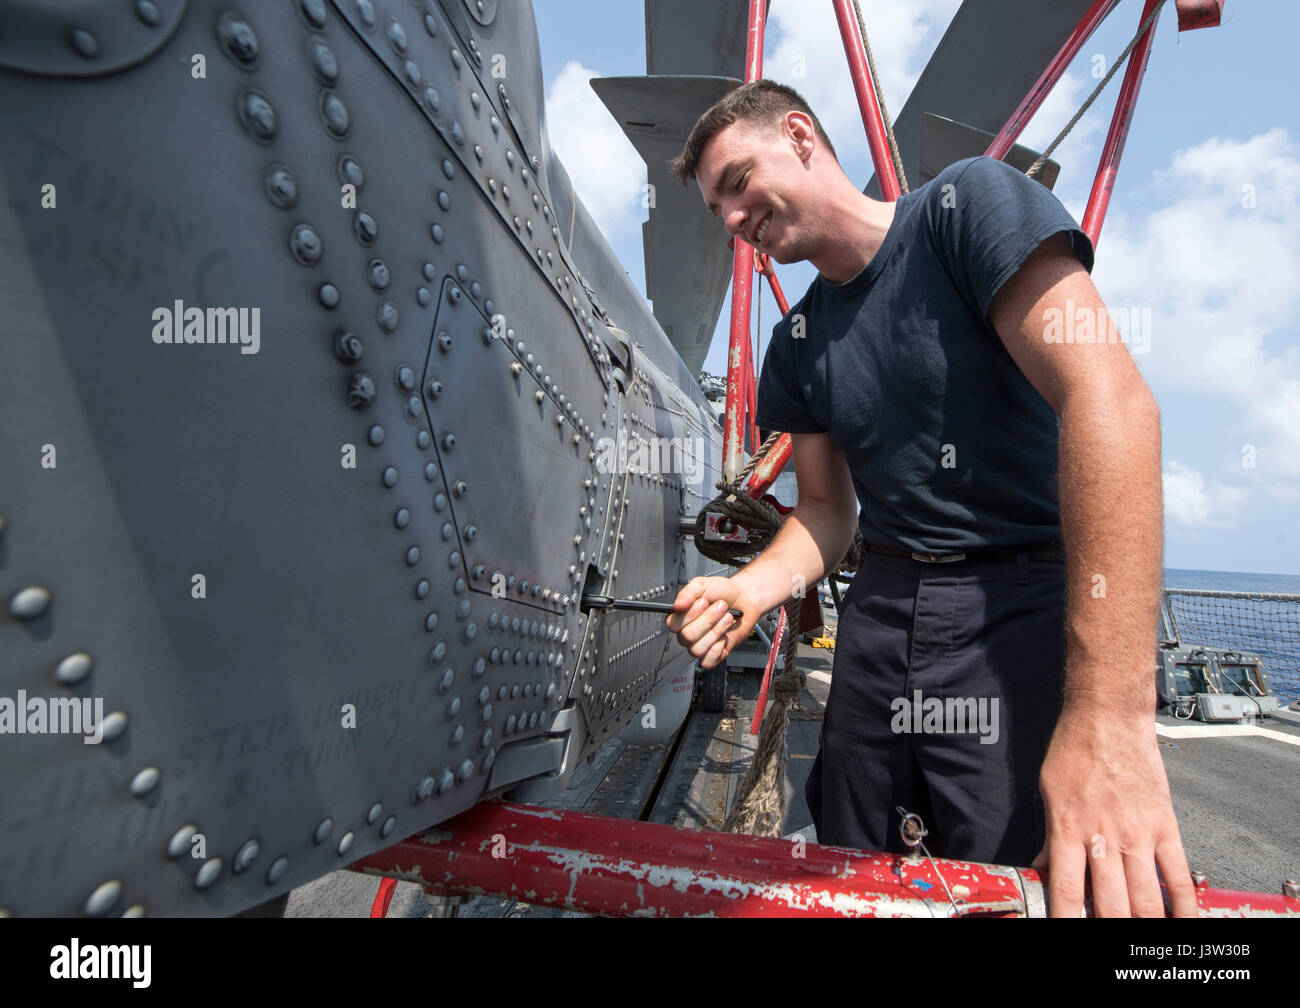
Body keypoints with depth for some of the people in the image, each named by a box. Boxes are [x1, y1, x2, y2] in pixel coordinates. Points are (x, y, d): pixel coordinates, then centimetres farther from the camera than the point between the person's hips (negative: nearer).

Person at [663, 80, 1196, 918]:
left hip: (1029, 606, -5)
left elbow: (1108, 398, -21)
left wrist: (1112, 714, -28)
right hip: (882, 612, 6)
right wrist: (752, 589, -11)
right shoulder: (796, 346, 9)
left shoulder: (969, 203, -8)